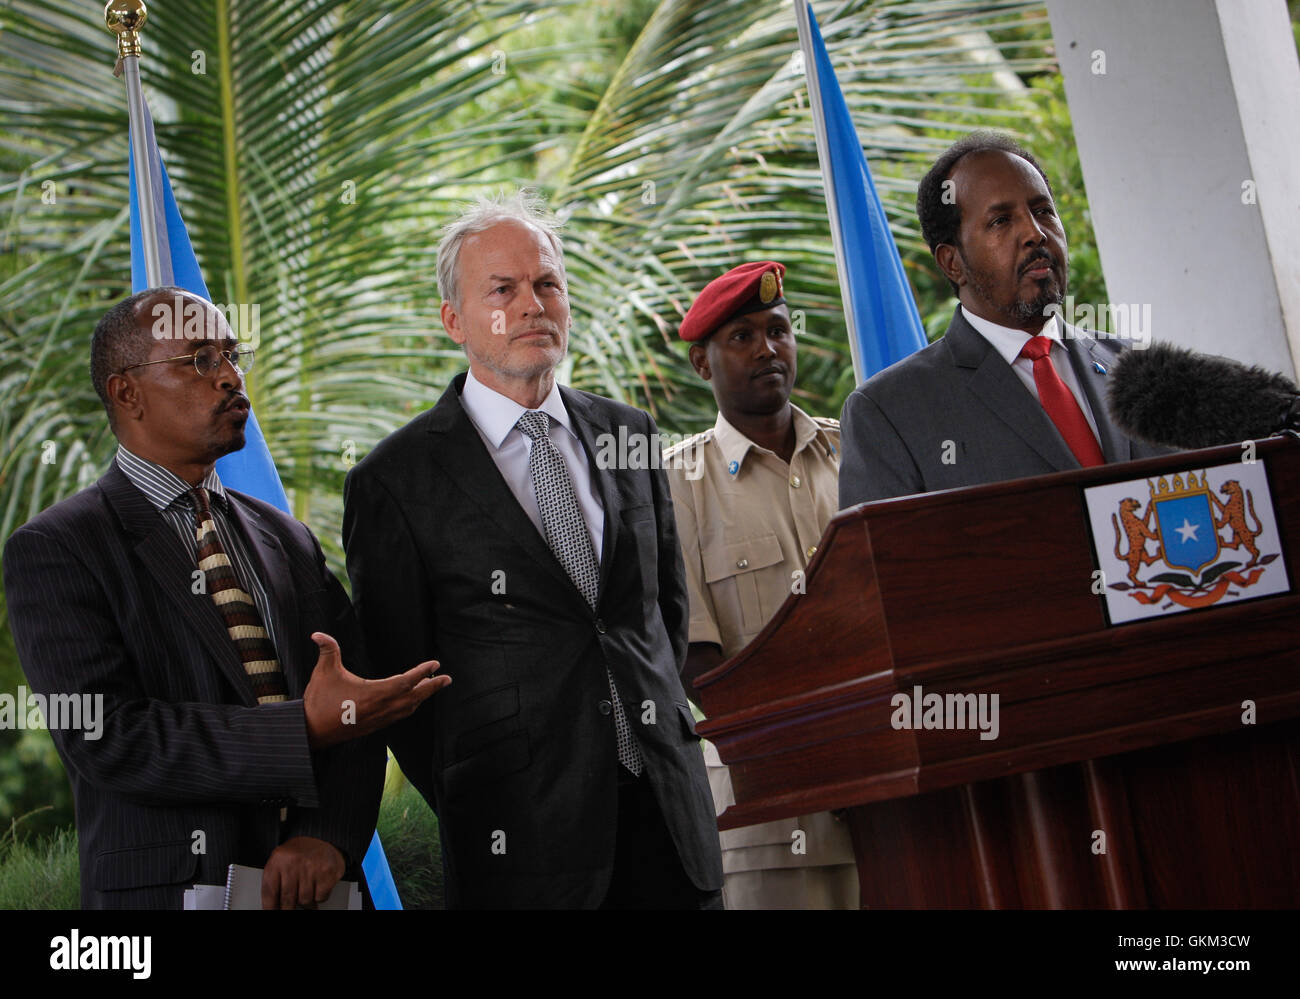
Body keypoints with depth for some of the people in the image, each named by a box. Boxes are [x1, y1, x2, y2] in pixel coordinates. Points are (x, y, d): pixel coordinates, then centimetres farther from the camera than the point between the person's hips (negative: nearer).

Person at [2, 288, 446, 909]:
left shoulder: (288, 541, 10)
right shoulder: (52, 550, -7)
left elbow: (355, 700, 3)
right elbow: (102, 735, -18)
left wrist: (329, 833, -16)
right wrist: (304, 727, -24)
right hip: (166, 887, -5)